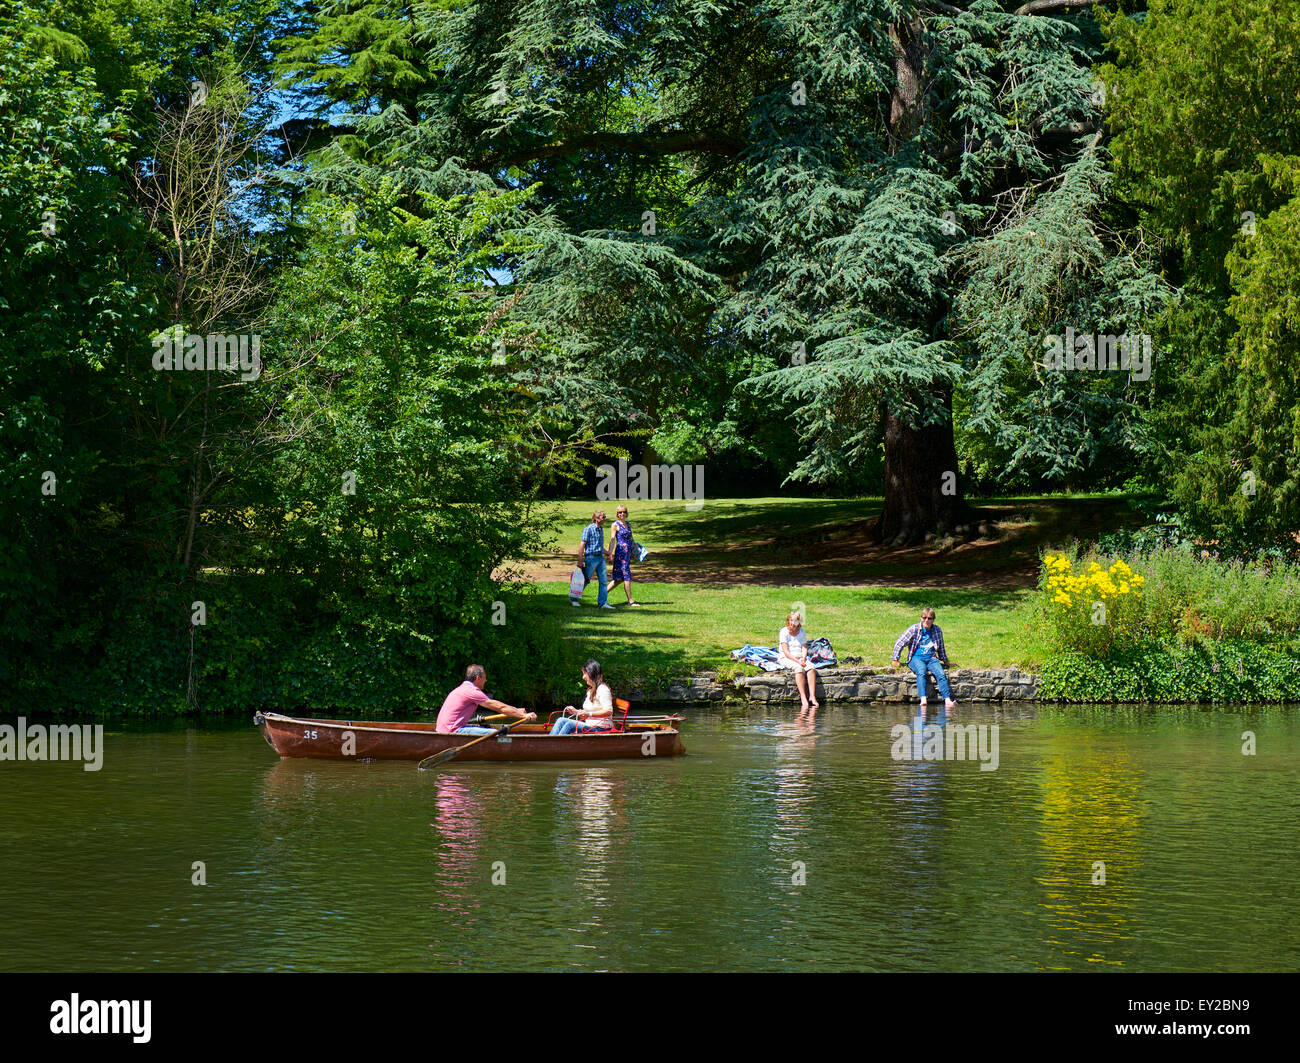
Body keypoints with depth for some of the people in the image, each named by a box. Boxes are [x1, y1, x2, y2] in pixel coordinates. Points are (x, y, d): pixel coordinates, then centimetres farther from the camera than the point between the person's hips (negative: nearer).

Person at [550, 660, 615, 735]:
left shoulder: (602, 689, -8)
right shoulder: (591, 691, 22)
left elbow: (608, 711, -17)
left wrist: (589, 714, -25)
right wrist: (576, 712, 13)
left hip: (599, 728, -9)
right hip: (589, 725, 9)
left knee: (570, 724, -28)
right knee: (561, 720, -9)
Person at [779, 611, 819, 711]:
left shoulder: (802, 632, 11)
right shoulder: (784, 632, -4)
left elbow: (804, 648, 6)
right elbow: (786, 652, -12)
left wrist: (803, 659, -14)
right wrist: (797, 661, -21)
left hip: (800, 658, 5)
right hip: (786, 658, -4)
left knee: (811, 667, -27)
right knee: (799, 668, -35)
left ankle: (812, 696, -36)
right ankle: (803, 698, -43)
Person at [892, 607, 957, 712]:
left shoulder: (937, 630, 11)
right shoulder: (914, 629, 0)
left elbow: (941, 647, 27)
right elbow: (899, 643, 2)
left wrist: (945, 661, 31)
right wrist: (895, 660, 0)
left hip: (931, 658, 3)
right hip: (916, 658, -3)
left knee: (941, 674, -26)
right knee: (921, 672, -35)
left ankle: (947, 701, -37)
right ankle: (923, 700, -50)